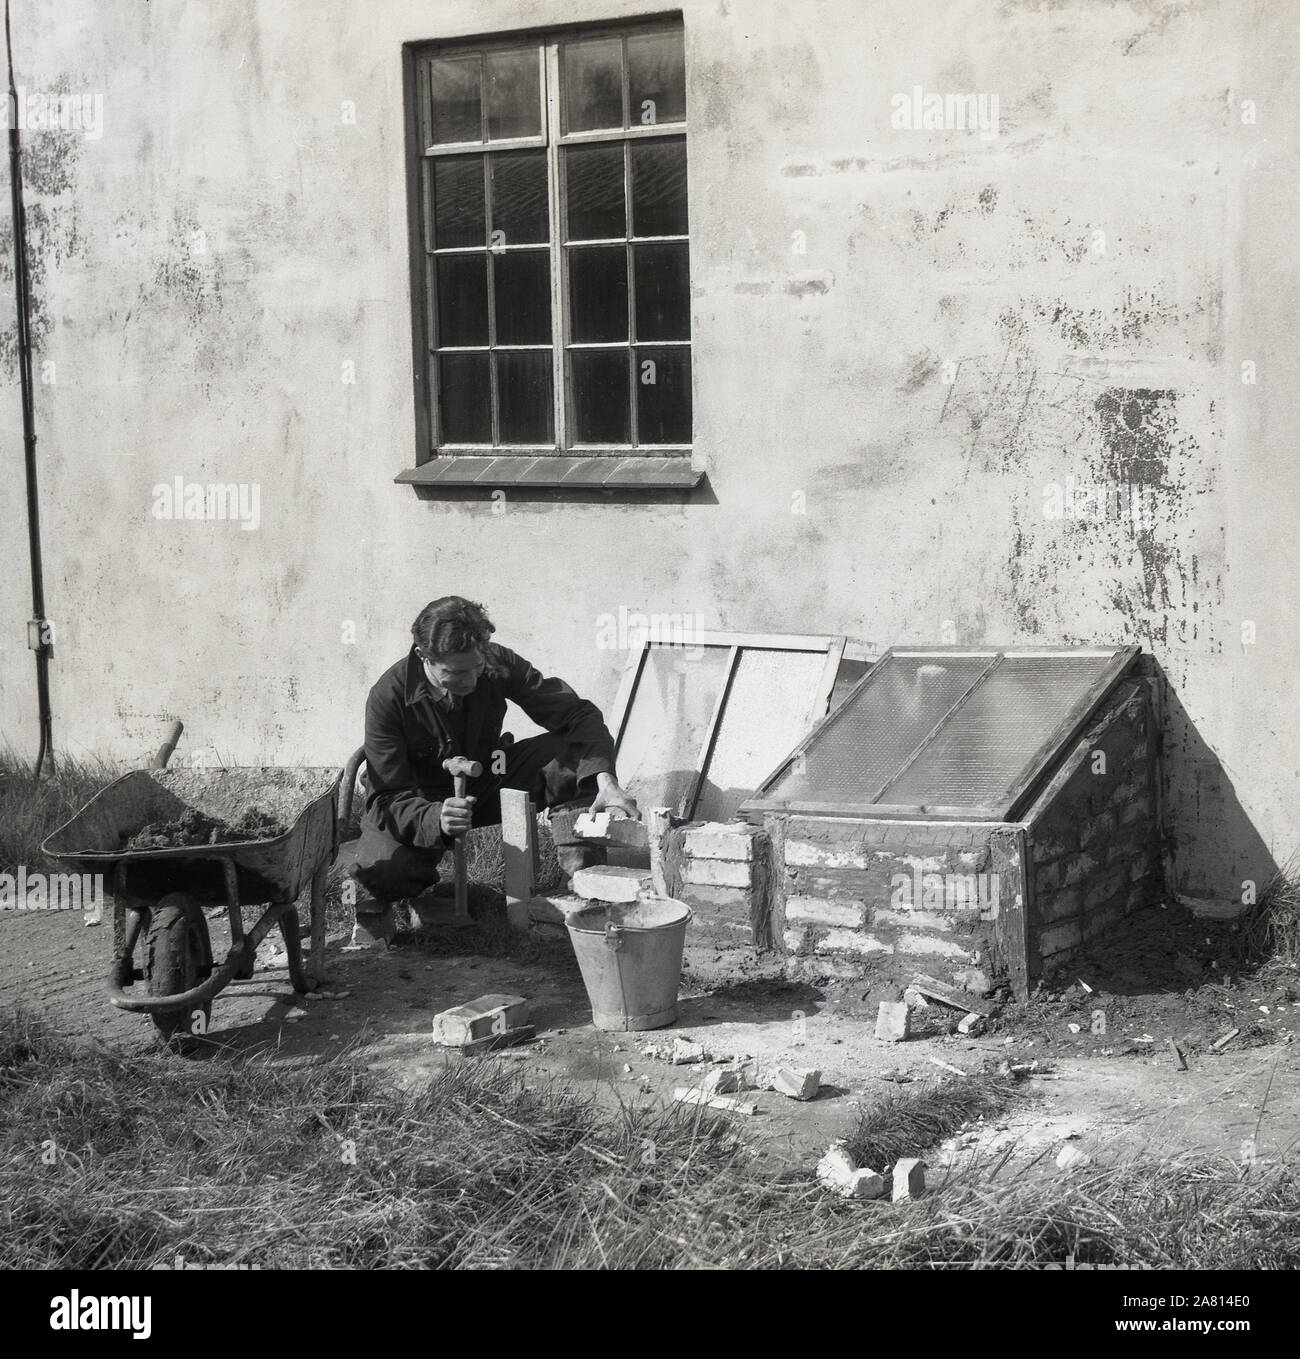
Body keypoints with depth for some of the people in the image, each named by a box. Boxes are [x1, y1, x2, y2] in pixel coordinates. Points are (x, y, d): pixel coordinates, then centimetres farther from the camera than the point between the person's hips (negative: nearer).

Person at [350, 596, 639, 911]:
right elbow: (389, 798, -25)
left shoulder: (496, 663, -17)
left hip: (487, 784, 3)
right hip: (421, 800, -3)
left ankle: (583, 876, -14)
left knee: (577, 754, -22)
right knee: (384, 871, -35)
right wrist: (436, 819, -48)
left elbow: (576, 713, -17)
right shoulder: (388, 698, -25)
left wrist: (605, 779, -35)